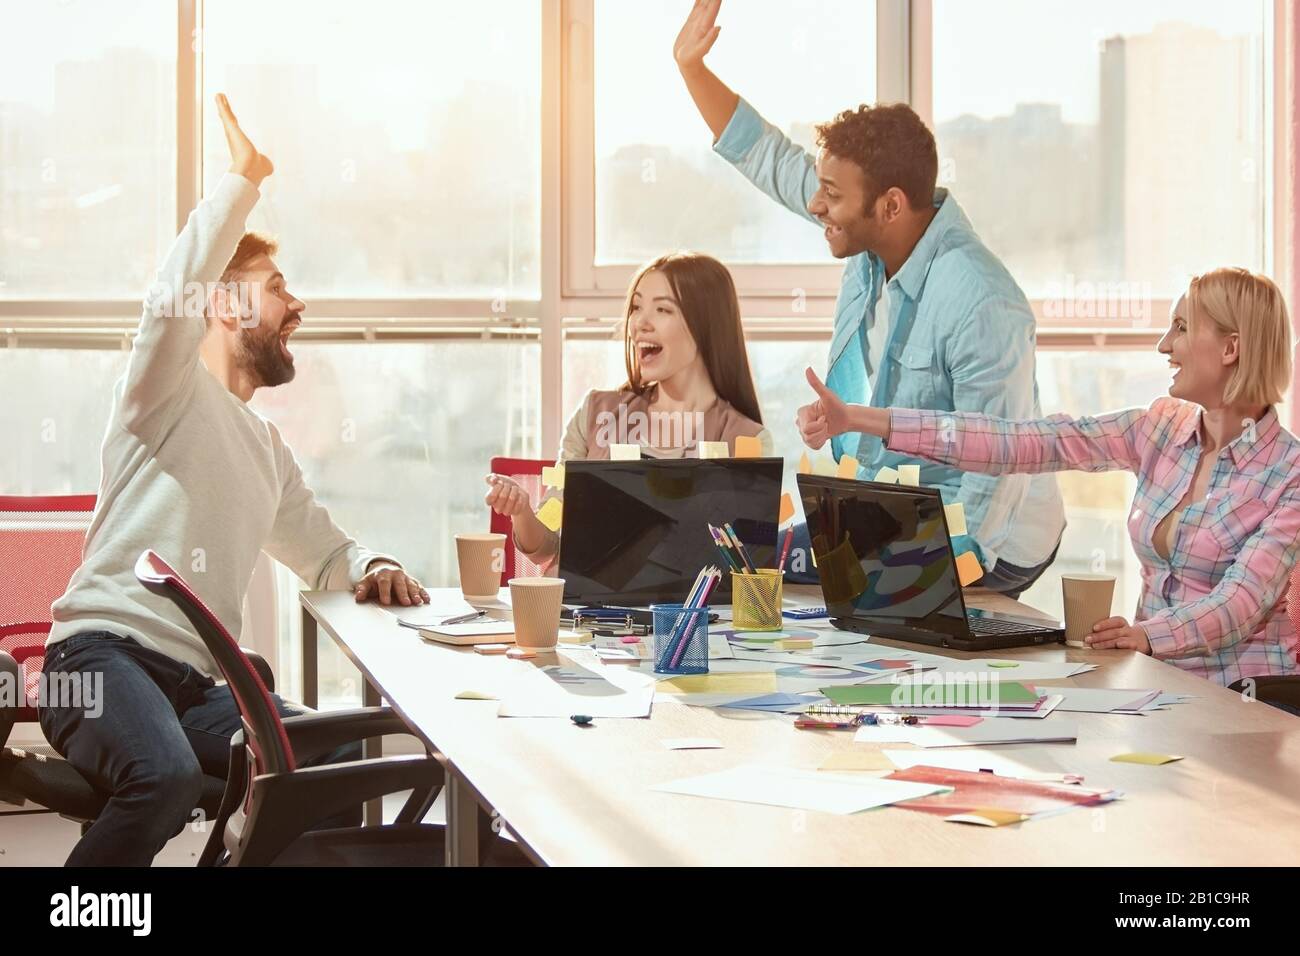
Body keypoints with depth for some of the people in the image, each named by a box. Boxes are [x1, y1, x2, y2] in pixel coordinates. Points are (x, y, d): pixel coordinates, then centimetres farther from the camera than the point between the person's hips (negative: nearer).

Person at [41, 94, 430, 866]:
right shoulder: (171, 392, 2)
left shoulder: (268, 448, 27)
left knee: (336, 762, -10)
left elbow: (327, 552, 31)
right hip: (103, 655, -8)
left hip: (196, 684, 8)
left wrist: (373, 569, 7)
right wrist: (244, 182, -14)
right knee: (169, 777, -36)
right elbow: (174, 296, -19)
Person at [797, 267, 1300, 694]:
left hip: (1244, 694, -5)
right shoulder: (1161, 429, 6)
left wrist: (1148, 635, -39)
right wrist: (858, 419, -9)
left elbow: (1245, 597, -19)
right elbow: (1020, 444, -2)